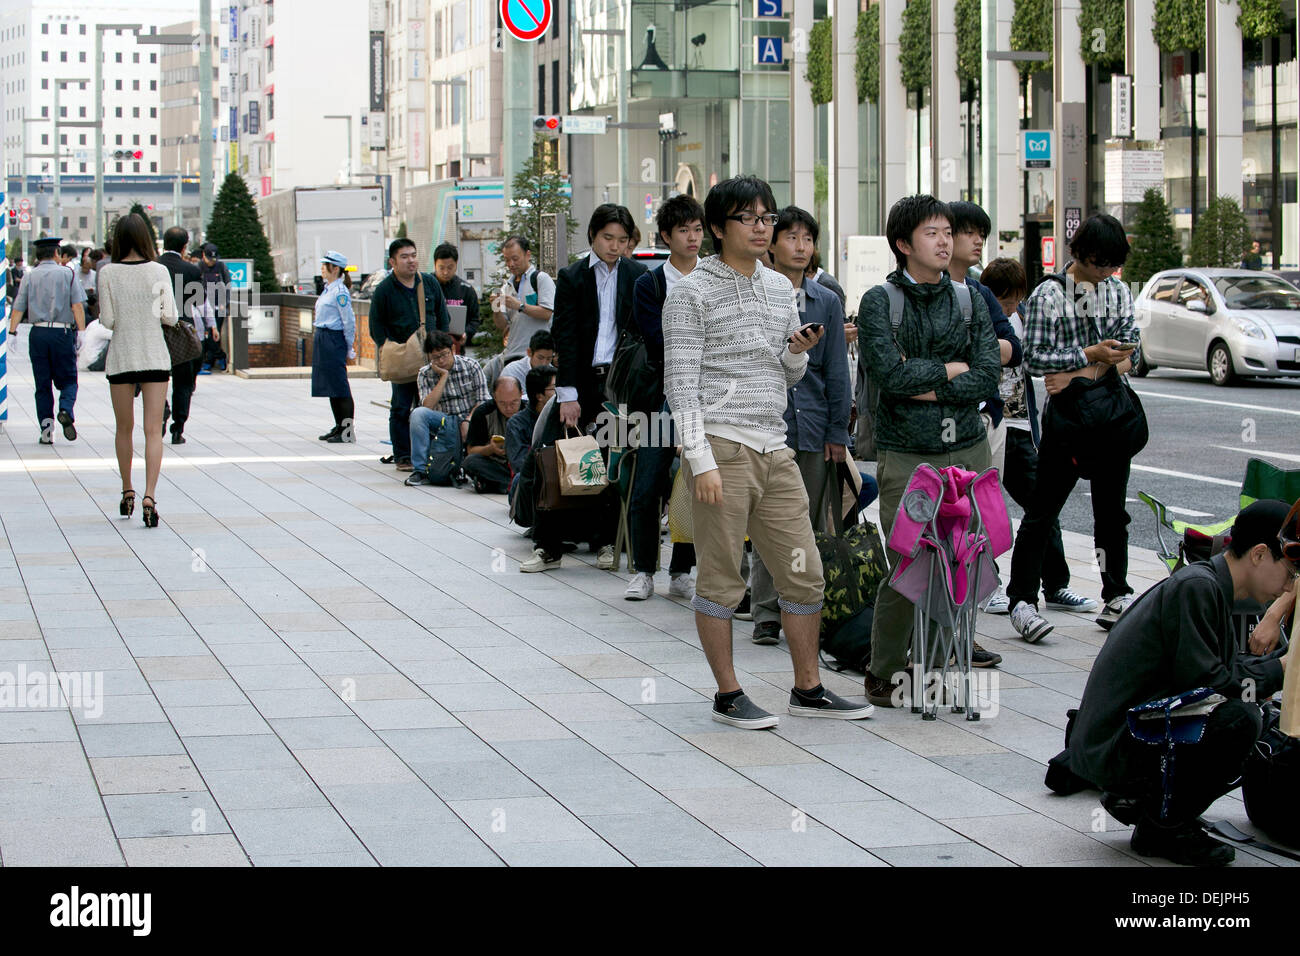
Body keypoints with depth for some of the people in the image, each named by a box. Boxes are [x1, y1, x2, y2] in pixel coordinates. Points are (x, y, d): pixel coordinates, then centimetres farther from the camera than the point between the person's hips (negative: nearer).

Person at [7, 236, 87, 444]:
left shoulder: (29, 277, 7)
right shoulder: (67, 274, 2)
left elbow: (18, 308, 0)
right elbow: (77, 305, -7)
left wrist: (12, 333, 1)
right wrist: (81, 331, -9)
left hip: (38, 333, 2)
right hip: (63, 332, -2)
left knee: (42, 384, 7)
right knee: (68, 379, 9)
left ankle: (46, 431, 4)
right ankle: (66, 410, -20)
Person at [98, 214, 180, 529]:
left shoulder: (108, 273, -5)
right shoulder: (159, 271, -5)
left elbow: (107, 320, -5)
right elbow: (170, 317, -5)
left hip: (121, 357, 1)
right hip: (154, 356, -1)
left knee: (124, 428, 16)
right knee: (153, 430, -3)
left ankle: (127, 492, 26)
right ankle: (149, 495, -18)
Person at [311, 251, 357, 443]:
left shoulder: (340, 292, -16)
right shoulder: (328, 289, 13)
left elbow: (349, 322, -16)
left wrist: (349, 349, -11)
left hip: (334, 340, -10)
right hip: (322, 340, 10)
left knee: (339, 386, -6)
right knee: (329, 386, 14)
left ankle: (348, 431, -2)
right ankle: (339, 427, 21)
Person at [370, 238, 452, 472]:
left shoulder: (430, 283, 7)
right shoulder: (384, 289, -2)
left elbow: (442, 317, 15)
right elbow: (376, 324, 2)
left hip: (430, 355, 3)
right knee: (401, 407, -2)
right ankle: (402, 456, 4)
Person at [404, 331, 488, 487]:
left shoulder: (471, 366, 3)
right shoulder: (425, 374, 4)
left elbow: (482, 401, -1)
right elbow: (428, 406, -11)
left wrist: (468, 421, -17)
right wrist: (444, 376, -11)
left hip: (470, 423, -1)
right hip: (444, 423, 1)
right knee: (418, 414, -30)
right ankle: (420, 470, -25)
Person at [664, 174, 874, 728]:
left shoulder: (780, 288, 16)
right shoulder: (693, 293, -3)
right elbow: (681, 383, -7)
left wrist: (797, 351, -1)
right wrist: (701, 460, -15)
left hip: (774, 450, 6)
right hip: (721, 448, -6)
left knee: (804, 574, 7)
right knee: (721, 579, -1)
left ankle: (808, 689, 18)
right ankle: (727, 696, 9)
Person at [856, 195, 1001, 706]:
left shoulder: (970, 301, 10)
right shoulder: (879, 302, -1)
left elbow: (986, 378, -1)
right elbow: (890, 373, -15)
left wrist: (922, 385, -9)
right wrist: (951, 369, -4)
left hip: (967, 451, 4)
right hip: (907, 456, -4)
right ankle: (884, 674, 10)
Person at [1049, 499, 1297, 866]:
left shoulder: (1210, 586, 12)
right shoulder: (1195, 588, -18)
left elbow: (1227, 666, 17)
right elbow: (1205, 682, -22)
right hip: (1114, 748, -10)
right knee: (1239, 719, -25)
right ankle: (1164, 826, -9)